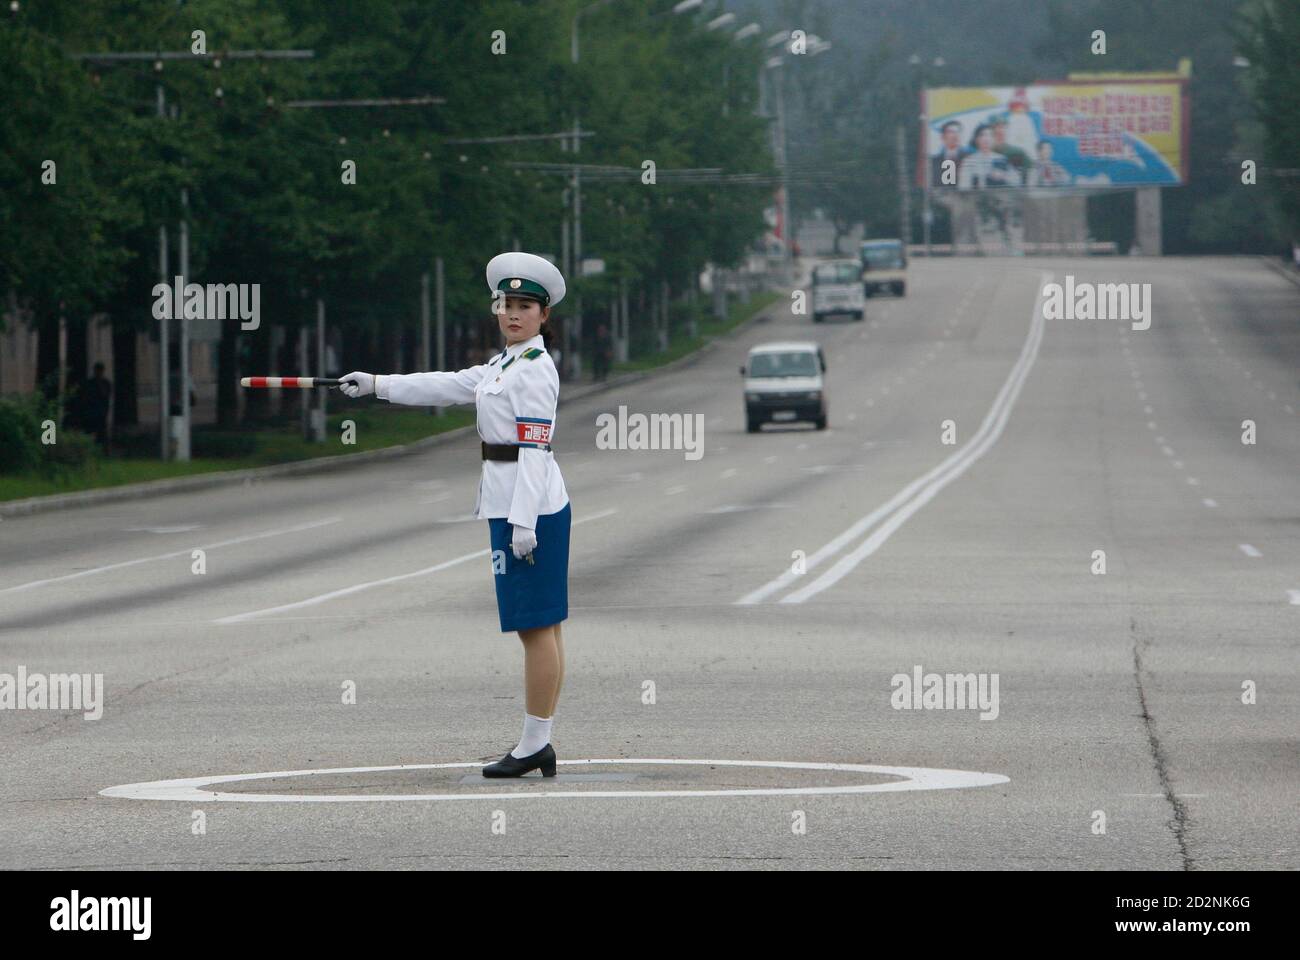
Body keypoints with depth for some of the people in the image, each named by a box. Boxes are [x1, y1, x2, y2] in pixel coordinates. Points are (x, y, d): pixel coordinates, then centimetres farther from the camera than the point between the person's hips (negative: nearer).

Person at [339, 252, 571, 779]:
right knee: (540, 627, 9)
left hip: (531, 507, -10)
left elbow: (533, 447, -17)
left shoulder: (536, 370, -11)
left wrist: (524, 522, -22)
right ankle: (537, 745, 10)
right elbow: (447, 386, 27)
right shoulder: (502, 366, 19)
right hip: (509, 505, 10)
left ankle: (534, 744, -5)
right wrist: (376, 384, 29)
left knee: (536, 626, -7)